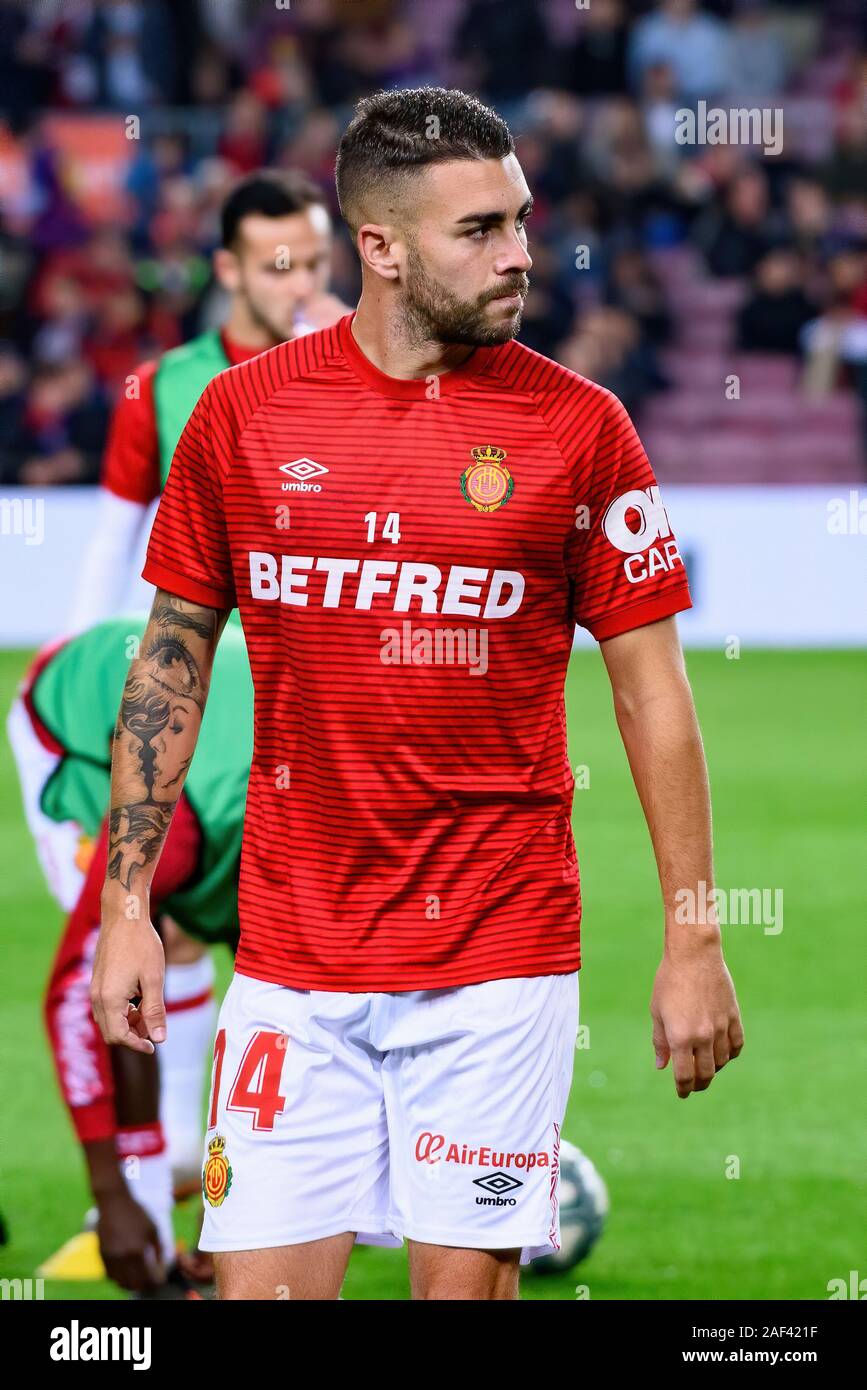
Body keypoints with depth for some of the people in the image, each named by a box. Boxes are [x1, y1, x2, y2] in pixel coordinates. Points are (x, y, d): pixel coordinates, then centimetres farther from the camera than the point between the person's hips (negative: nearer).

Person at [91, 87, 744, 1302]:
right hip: (290, 960, 1)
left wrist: (694, 943, -1)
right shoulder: (242, 412, 3)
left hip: (497, 960, -1)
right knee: (262, 1282, -2)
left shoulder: (578, 427, -2)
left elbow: (652, 690, 2)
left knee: (467, 1280, 0)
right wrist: (125, 905, 7)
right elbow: (173, 658, 11)